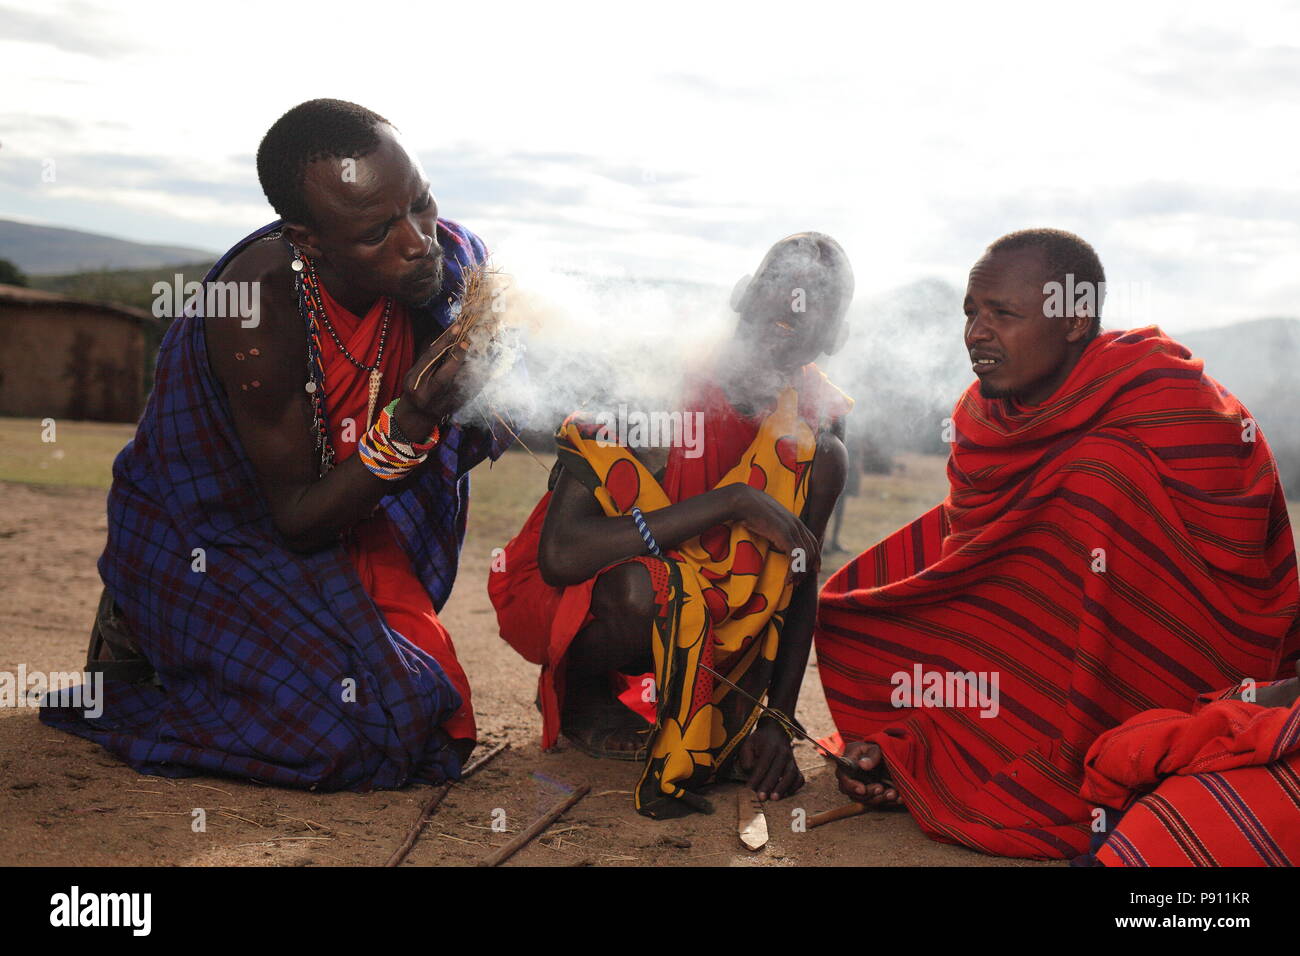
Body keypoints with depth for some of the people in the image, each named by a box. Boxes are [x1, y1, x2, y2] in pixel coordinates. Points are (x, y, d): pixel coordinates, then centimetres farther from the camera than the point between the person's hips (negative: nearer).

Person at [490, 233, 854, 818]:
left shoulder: (816, 428, -8)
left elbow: (802, 581, -1)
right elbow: (561, 555, -33)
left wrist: (777, 721, -14)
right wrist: (733, 502, -36)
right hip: (560, 596, -5)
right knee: (639, 588, -41)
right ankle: (578, 695, -6)